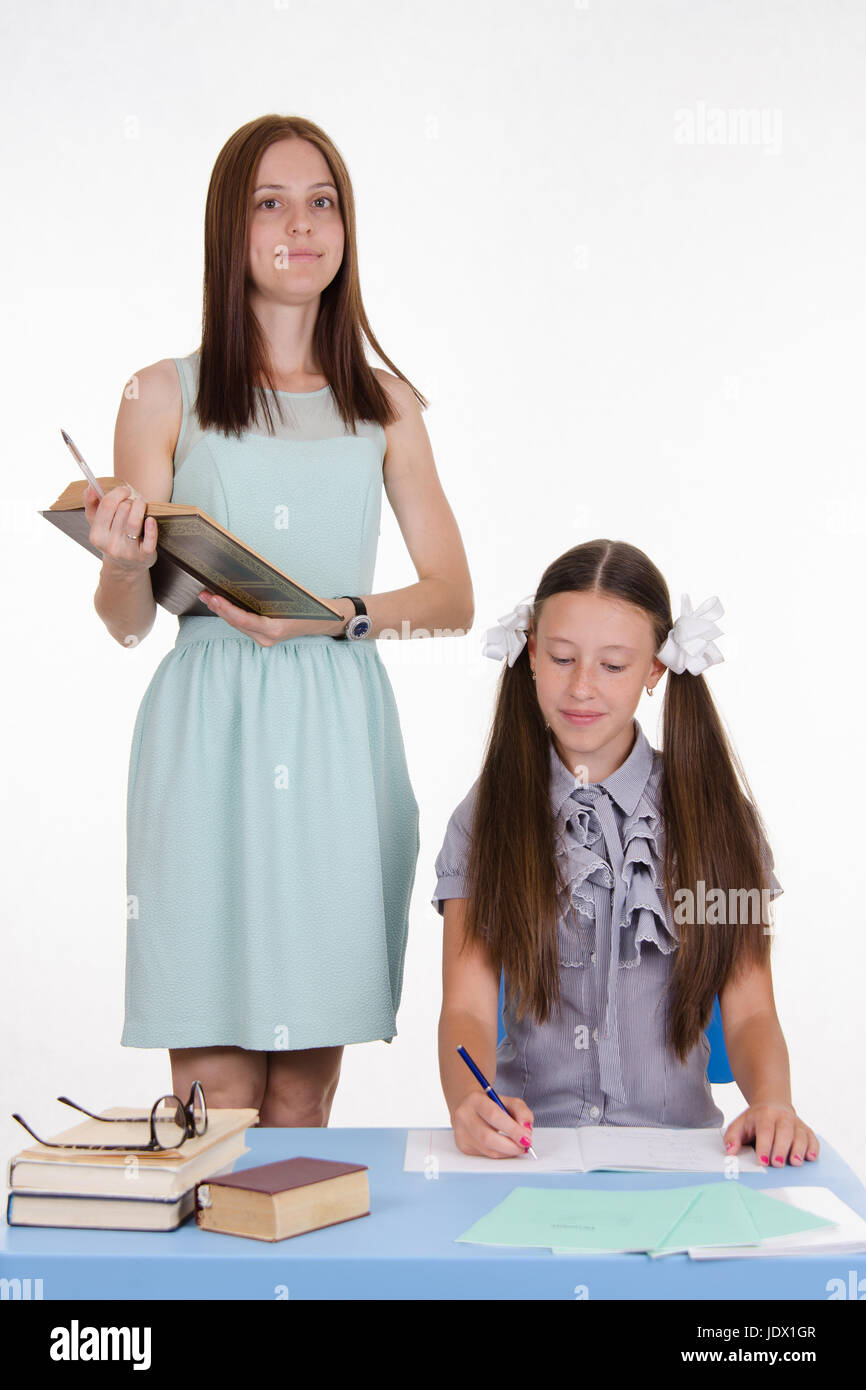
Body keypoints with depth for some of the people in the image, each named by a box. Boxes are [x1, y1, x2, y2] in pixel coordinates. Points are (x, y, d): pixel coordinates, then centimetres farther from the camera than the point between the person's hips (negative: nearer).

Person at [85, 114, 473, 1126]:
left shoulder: (385, 403, 12)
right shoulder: (164, 397, 5)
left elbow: (453, 597, 9)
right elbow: (124, 622, 3)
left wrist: (334, 615, -8)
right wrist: (126, 564, -20)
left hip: (341, 739, 2)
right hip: (208, 739, -2)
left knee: (306, 1090, 5)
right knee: (214, 1089, -2)